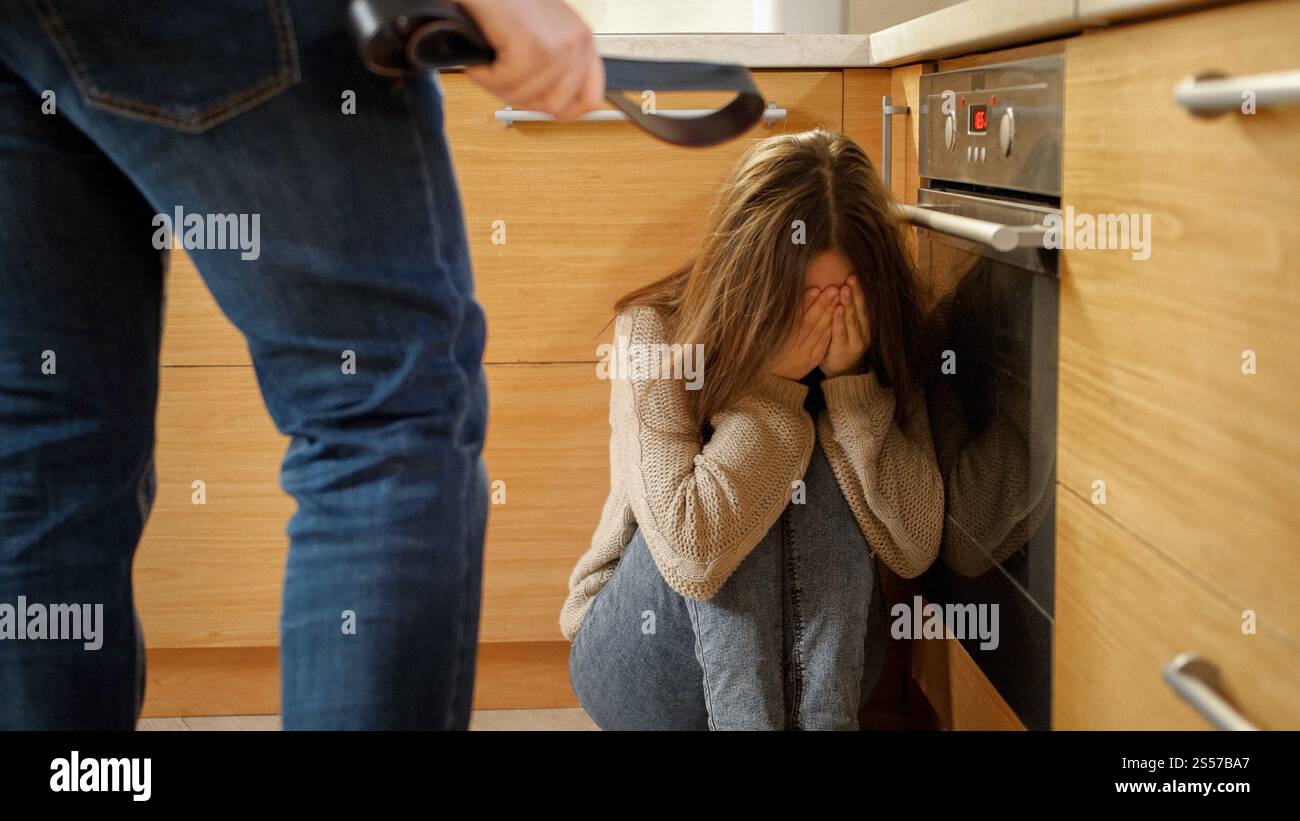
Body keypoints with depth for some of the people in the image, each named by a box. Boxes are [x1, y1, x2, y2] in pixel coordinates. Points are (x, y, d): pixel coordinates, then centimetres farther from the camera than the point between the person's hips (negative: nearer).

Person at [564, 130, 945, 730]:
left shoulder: (879, 345, -9)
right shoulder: (656, 333, -20)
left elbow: (914, 547, -17)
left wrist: (850, 382, -24)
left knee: (824, 470, -25)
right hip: (645, 653, -2)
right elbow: (692, 555, -32)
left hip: (820, 663, 3)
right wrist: (776, 382, -29)